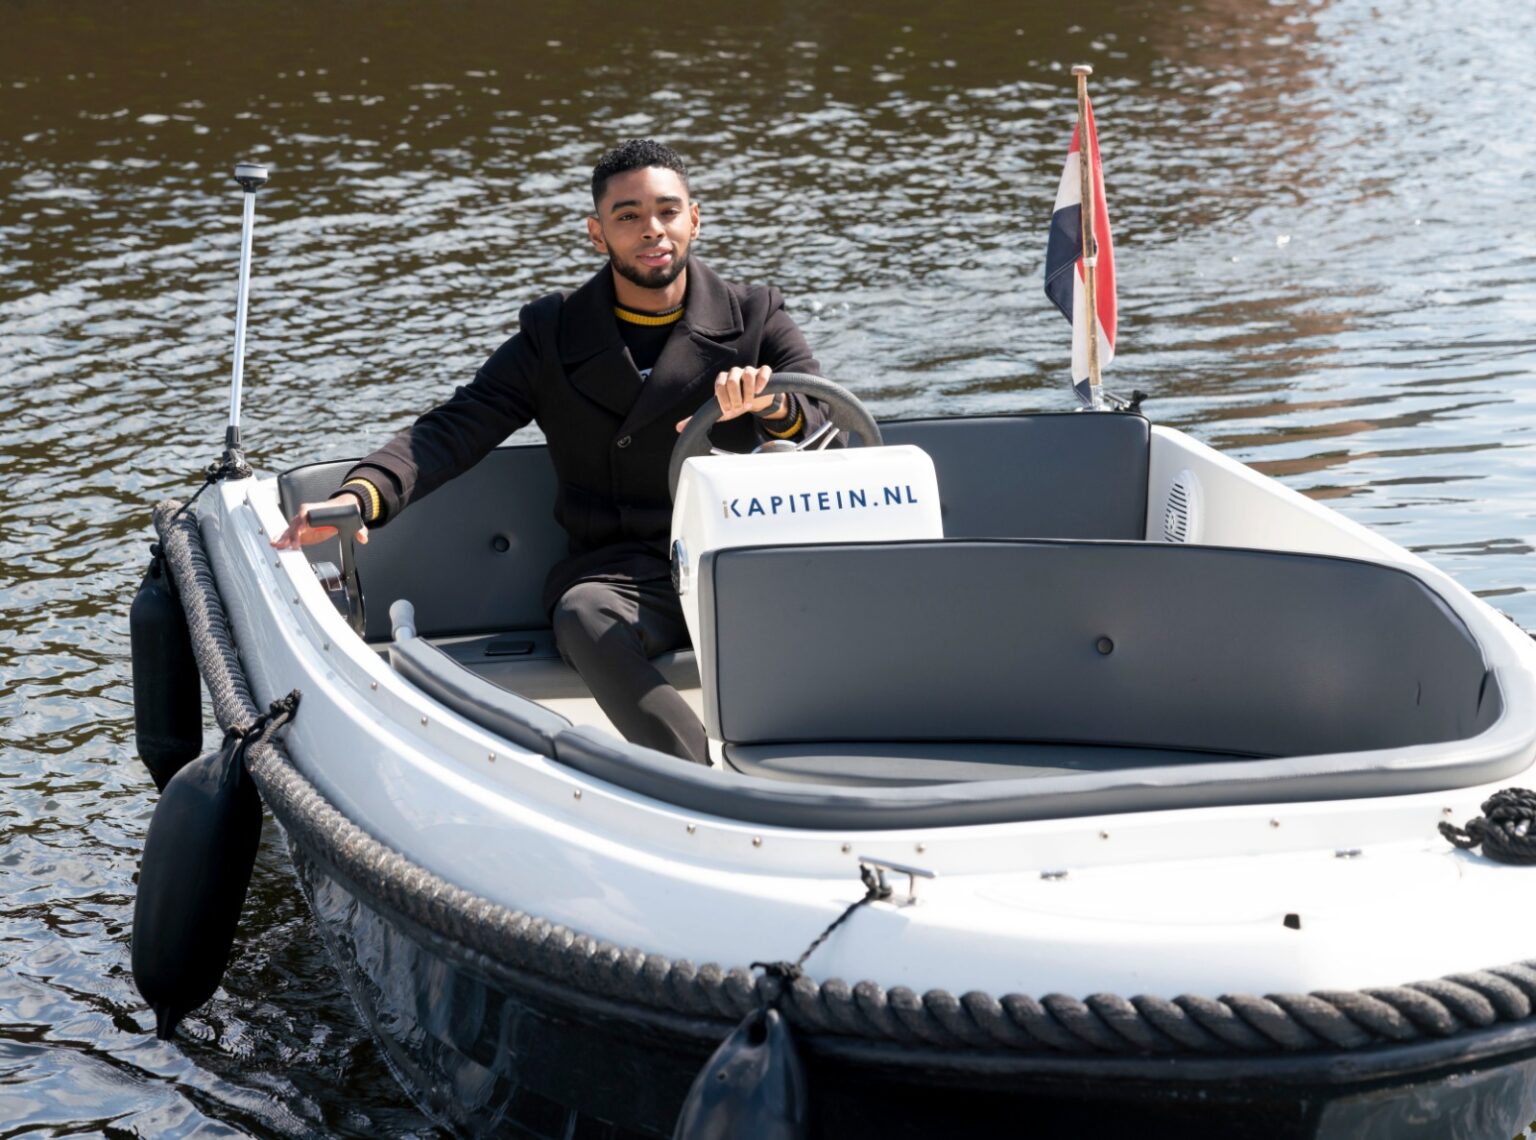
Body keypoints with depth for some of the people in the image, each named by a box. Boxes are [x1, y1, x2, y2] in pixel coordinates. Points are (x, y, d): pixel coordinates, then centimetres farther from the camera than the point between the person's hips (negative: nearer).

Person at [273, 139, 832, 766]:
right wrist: (360, 495, -19)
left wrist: (773, 407, -27)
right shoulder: (553, 337, 10)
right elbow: (455, 428, 1)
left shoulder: (754, 318, 10)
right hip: (618, 568, 0)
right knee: (585, 618, -37)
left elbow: (826, 419, -1)